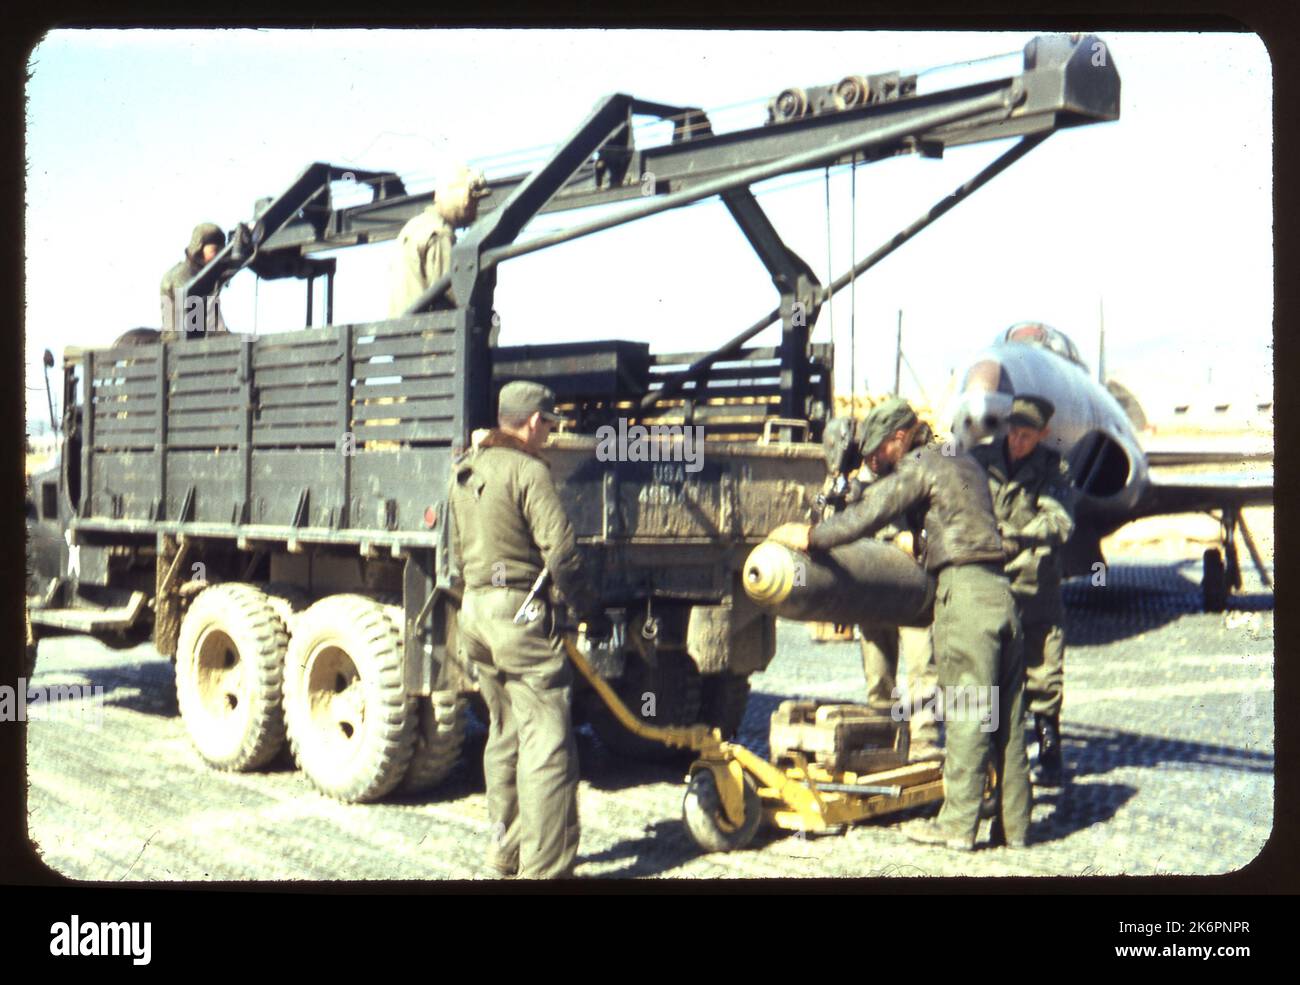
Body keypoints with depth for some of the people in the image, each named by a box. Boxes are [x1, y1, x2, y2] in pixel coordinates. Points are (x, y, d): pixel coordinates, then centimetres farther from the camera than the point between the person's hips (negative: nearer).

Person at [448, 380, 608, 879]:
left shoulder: (465, 470, 14)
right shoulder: (528, 470, -13)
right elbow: (560, 552, -16)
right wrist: (591, 612, -6)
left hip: (474, 610, 9)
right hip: (520, 613, -9)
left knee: (505, 732, 19)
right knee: (546, 740, -6)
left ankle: (506, 849, 28)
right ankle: (544, 867, -6)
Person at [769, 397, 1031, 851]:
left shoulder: (919, 466, -3)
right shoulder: (964, 463, 23)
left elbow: (873, 513, -15)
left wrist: (812, 536, -15)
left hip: (964, 591, -8)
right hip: (1000, 591, 8)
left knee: (966, 715, -6)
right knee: (1005, 717, 8)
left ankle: (957, 824, -2)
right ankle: (1013, 824, 11)